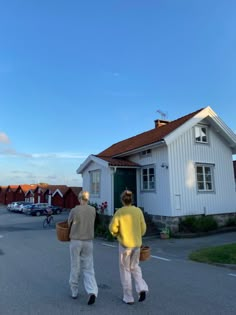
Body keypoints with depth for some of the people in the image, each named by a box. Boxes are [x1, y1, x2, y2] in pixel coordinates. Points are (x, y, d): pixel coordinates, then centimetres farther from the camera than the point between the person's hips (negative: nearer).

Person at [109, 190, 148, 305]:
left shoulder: (119, 212, -12)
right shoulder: (138, 211, -4)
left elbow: (112, 228, -9)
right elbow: (143, 228, -1)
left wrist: (117, 234, 12)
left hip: (124, 244, -3)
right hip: (136, 243, 3)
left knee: (125, 270, 13)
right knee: (135, 267, 23)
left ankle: (128, 297, 19)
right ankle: (142, 288, 6)